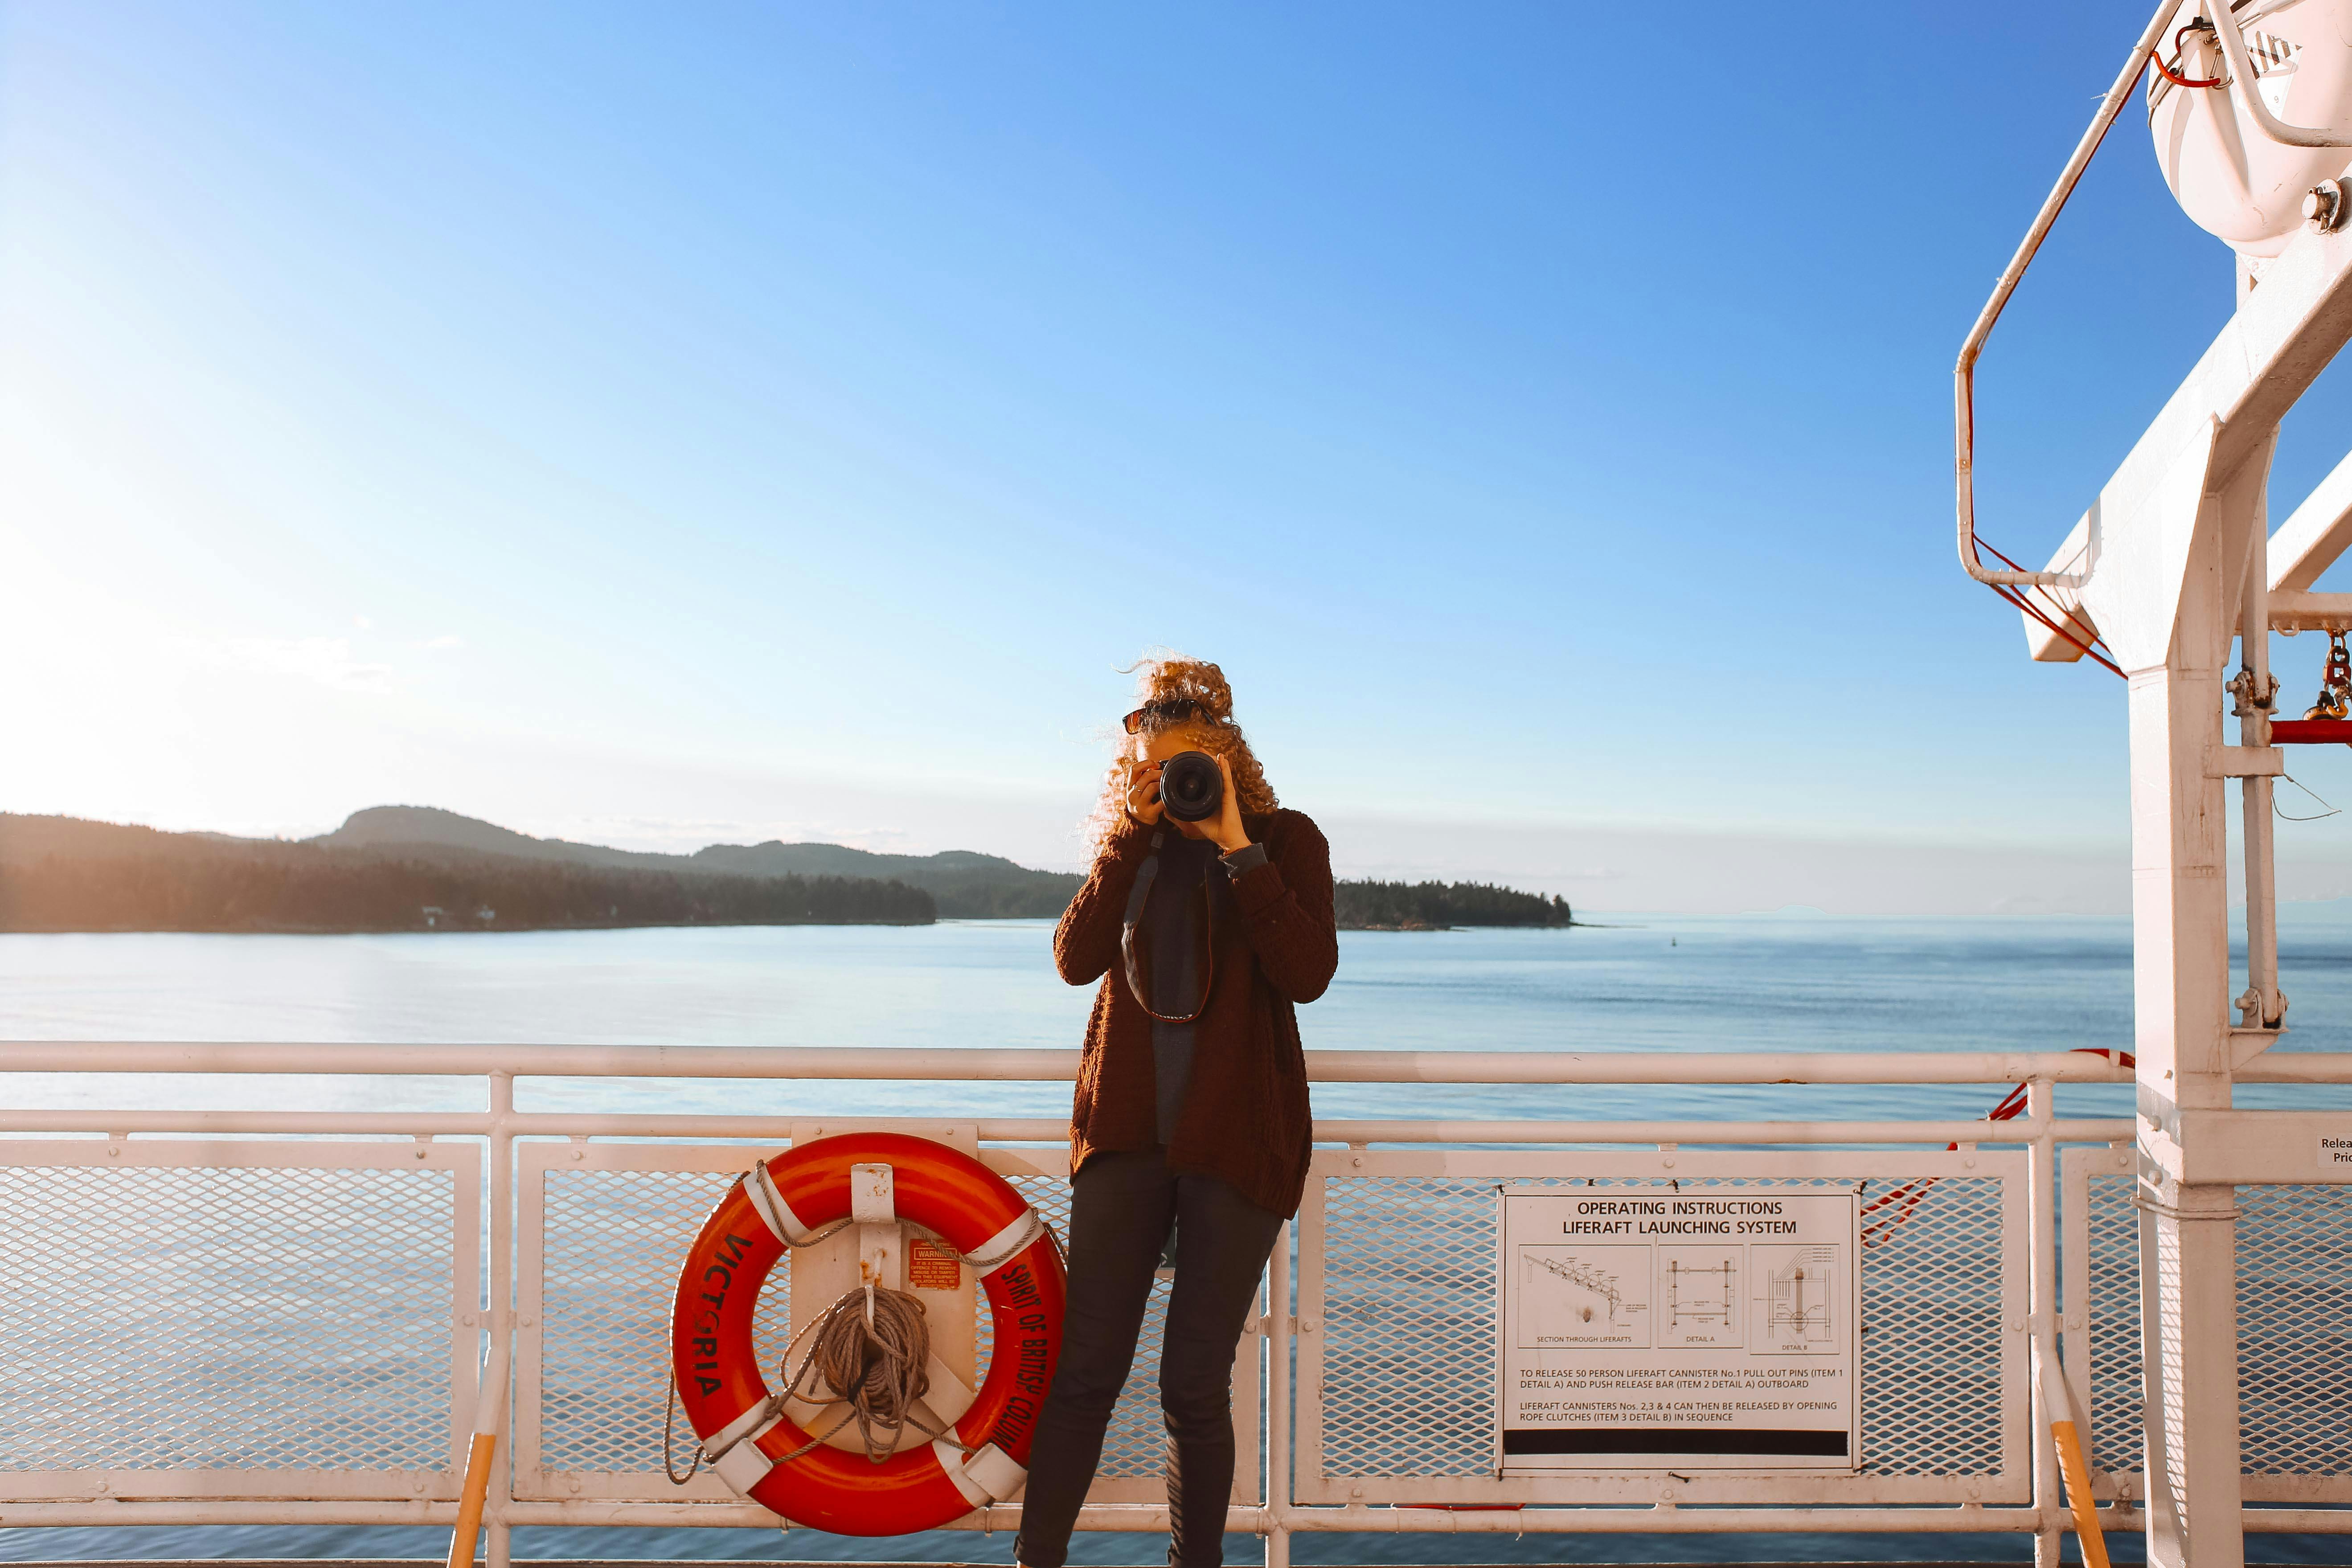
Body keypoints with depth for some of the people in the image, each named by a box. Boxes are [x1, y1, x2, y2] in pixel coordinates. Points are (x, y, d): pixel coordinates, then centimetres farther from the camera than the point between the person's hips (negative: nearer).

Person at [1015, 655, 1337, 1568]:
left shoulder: (1285, 840, 1)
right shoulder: (1130, 847, 10)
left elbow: (1308, 975, -13)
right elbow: (1075, 961, -4)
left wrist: (1237, 845, -15)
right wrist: (1132, 836, -9)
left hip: (1239, 1136, -2)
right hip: (1128, 1130, 2)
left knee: (1195, 1384, 3)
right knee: (1084, 1372, 2)